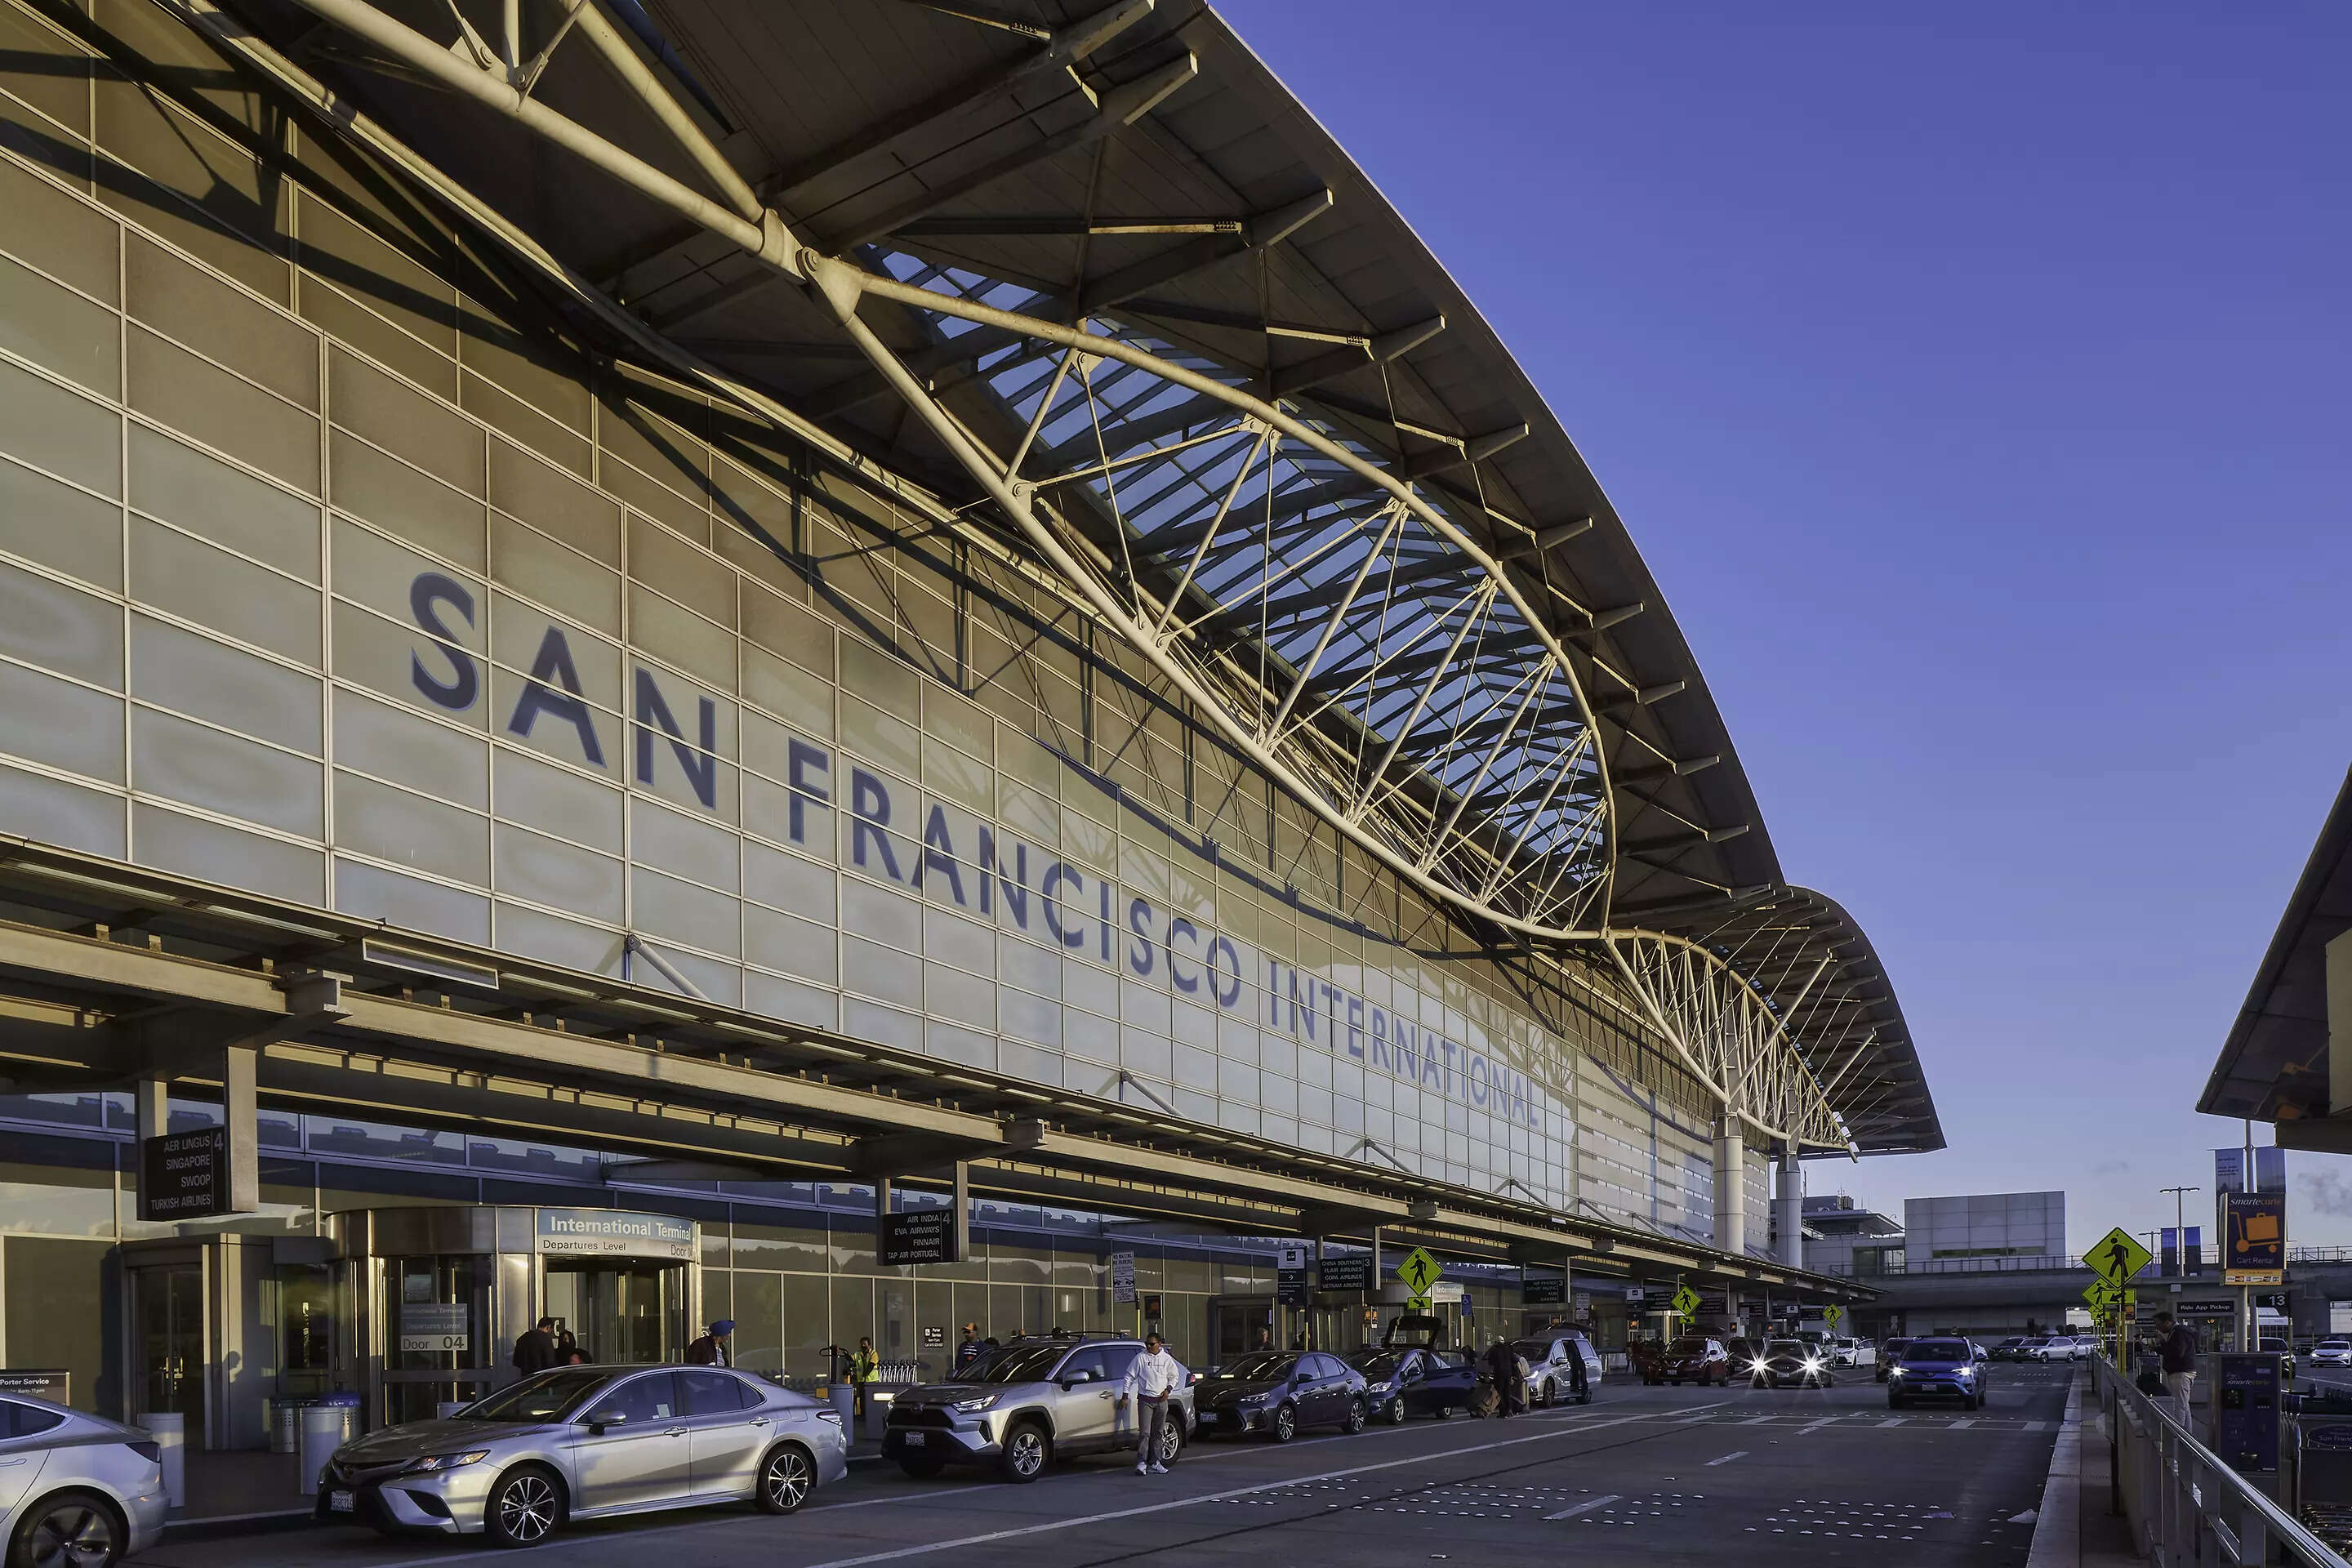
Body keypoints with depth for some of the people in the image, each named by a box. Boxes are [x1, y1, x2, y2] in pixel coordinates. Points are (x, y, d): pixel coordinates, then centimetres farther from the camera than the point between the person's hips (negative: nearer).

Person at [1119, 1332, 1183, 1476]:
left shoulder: (1167, 1359, 5)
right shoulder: (1141, 1358, -3)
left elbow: (1174, 1375, 18)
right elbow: (1129, 1376, 1)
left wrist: (1168, 1389, 2)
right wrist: (1125, 1396, -3)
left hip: (1161, 1401, 4)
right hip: (1145, 1400, -3)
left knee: (1158, 1433, 10)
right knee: (1144, 1432, -12)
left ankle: (1155, 1463, 18)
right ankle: (1141, 1463, -13)